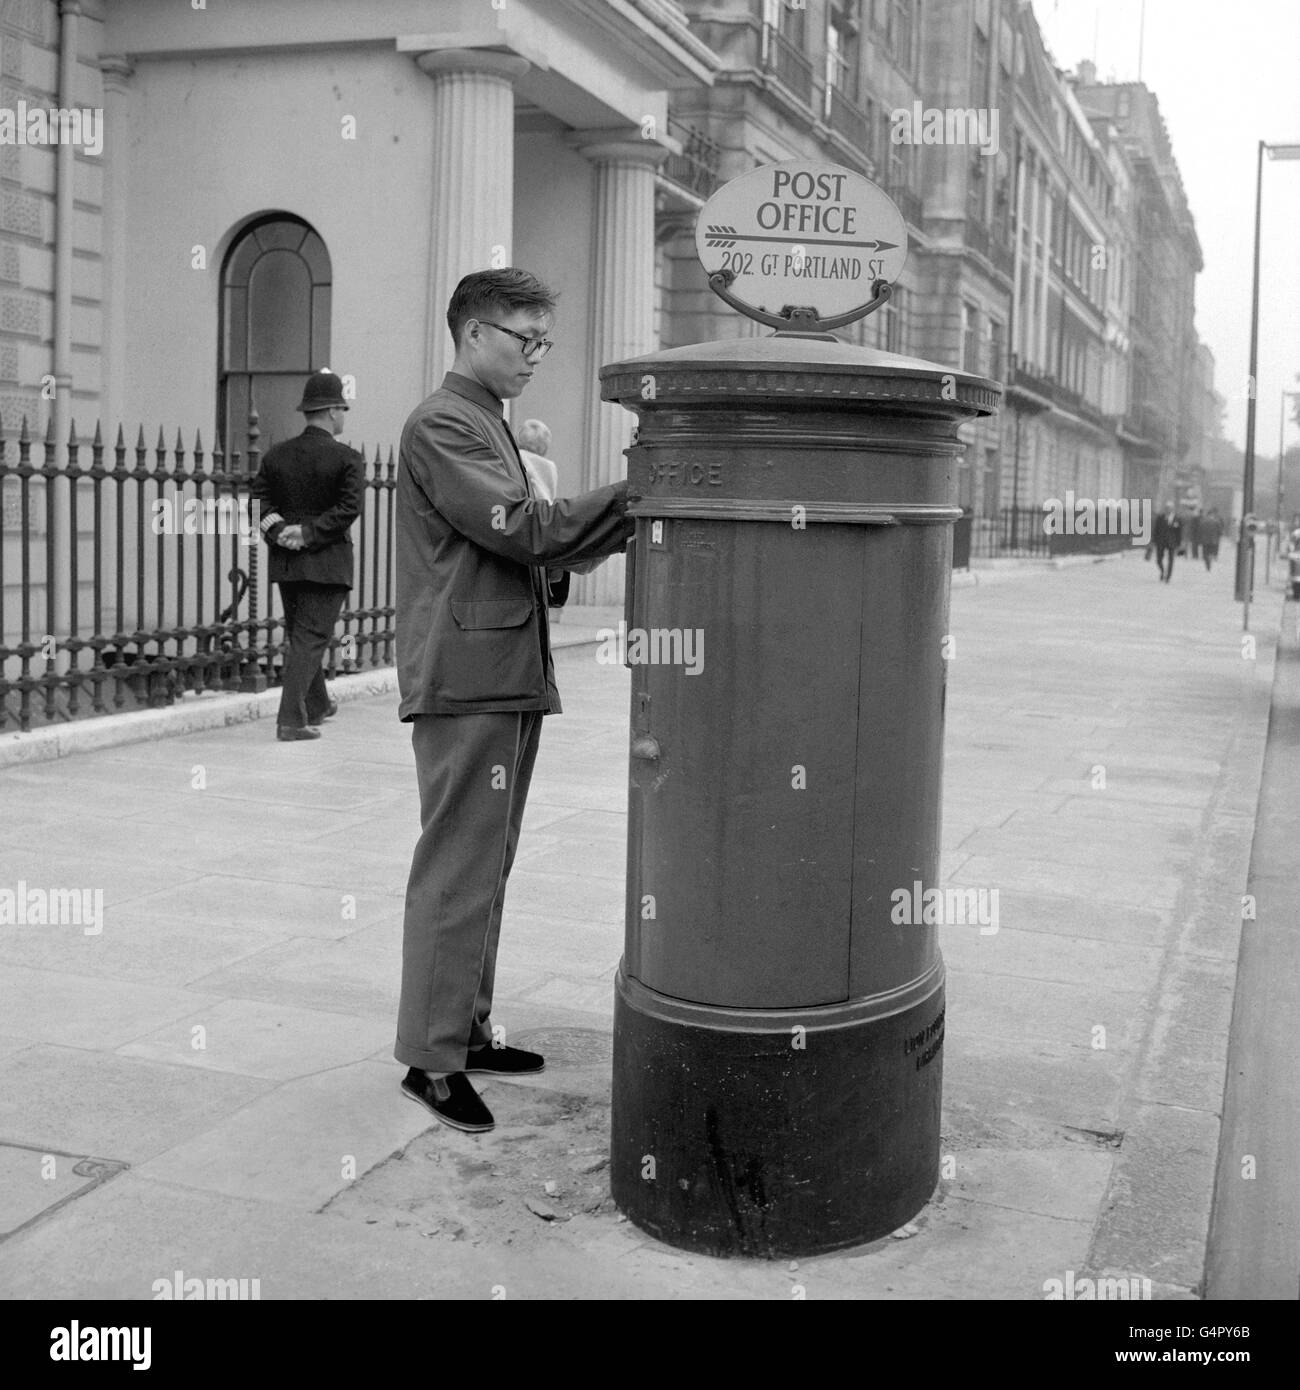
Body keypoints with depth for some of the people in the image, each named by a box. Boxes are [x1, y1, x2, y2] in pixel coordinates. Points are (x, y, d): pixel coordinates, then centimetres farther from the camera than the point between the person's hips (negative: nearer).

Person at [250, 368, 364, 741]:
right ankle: (291, 719, -10)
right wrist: (309, 533, -14)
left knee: (300, 635, 19)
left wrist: (279, 532, -7)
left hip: (285, 562, 5)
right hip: (328, 563, -5)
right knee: (311, 638, -3)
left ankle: (317, 705, 36)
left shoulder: (276, 455, 7)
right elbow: (348, 508, -17)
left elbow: (259, 500, 1)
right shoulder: (347, 459, -9)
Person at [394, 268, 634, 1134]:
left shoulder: (489, 426, 22)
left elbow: (534, 545, 18)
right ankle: (433, 1057, 1)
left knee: (487, 867, 14)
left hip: (509, 678, 10)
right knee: (459, 870, -6)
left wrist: (625, 518, 5)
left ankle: (468, 1029, 24)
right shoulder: (442, 426, -8)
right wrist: (629, 497, -14)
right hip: (467, 679, -10)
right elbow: (522, 529, -18)